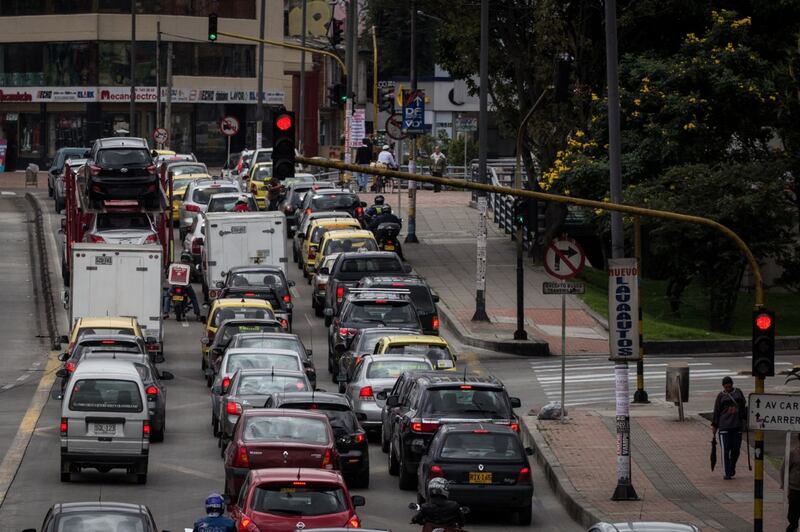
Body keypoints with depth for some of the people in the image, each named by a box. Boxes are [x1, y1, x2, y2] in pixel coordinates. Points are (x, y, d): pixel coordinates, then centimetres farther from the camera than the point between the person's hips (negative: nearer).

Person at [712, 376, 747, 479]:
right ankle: (727, 473, -1)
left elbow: (744, 407, 17)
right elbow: (716, 411, 5)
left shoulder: (738, 392, 9)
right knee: (725, 450, -6)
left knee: (736, 449, 4)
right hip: (724, 426, -2)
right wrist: (714, 426, 4)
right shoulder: (721, 396, 3)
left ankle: (732, 467, 28)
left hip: (737, 425, 2)